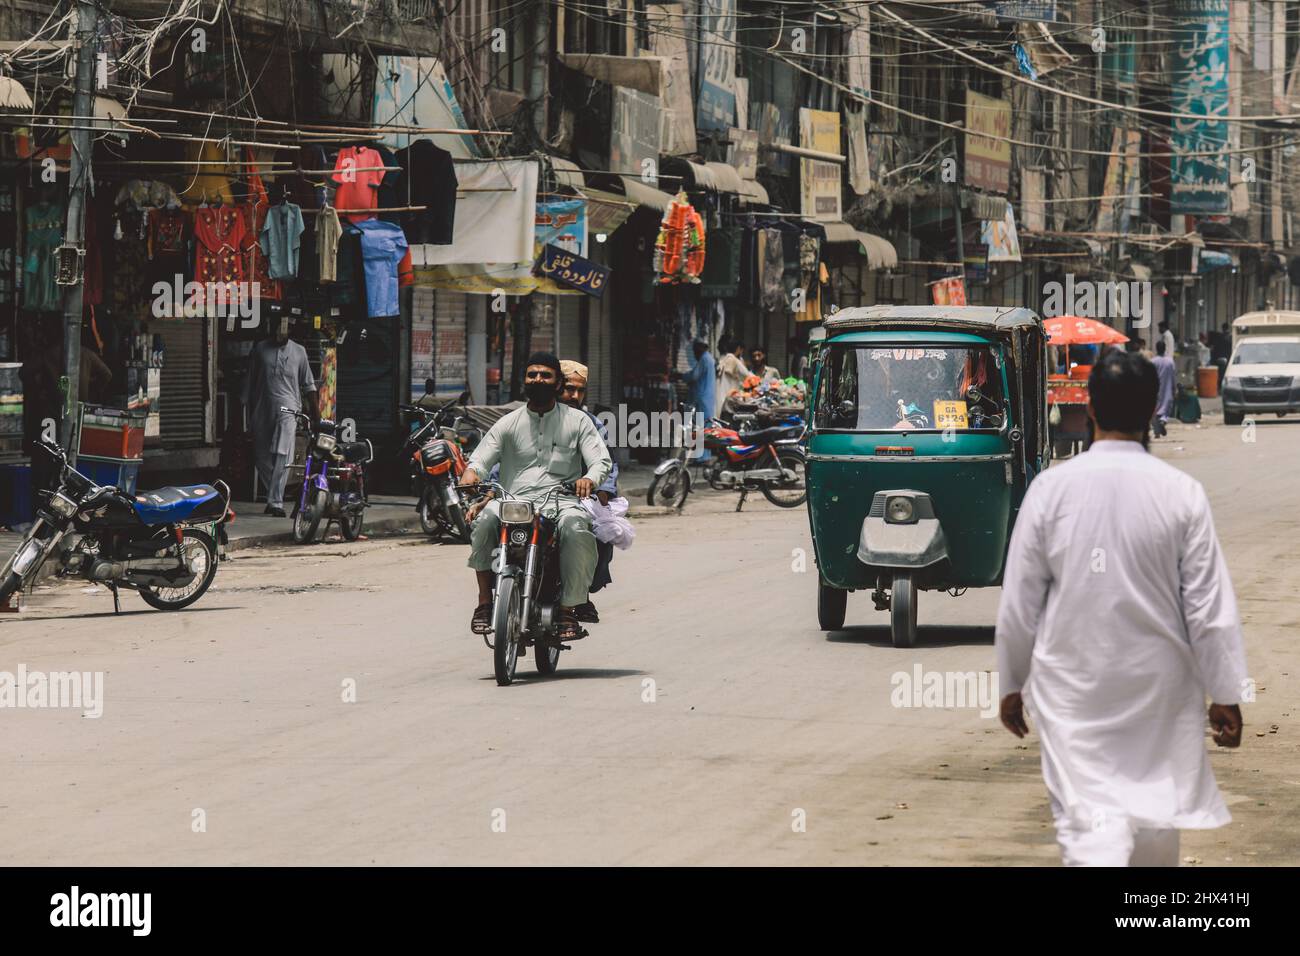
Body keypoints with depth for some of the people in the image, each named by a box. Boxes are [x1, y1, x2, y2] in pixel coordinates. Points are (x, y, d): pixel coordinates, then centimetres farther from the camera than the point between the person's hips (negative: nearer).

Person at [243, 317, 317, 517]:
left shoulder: (298, 351, 9)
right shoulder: (260, 349, 9)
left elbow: (308, 385, 13)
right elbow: (249, 381, 12)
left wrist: (315, 414, 6)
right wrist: (247, 408, 7)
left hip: (288, 409, -2)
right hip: (262, 409, 2)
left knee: (282, 455, -17)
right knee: (262, 457, 5)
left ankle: (276, 501, -19)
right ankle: (274, 496, 24)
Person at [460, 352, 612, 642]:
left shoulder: (577, 421, 14)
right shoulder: (508, 424, 17)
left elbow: (602, 459, 4)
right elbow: (482, 457, 7)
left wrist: (590, 478, -20)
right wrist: (471, 472, -18)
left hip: (561, 499, -1)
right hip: (514, 499, 2)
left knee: (576, 527, -36)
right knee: (484, 518, -31)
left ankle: (567, 610, -26)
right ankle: (485, 601, -24)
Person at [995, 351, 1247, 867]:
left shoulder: (1051, 487, -8)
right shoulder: (1181, 493, -9)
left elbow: (1019, 602, -2)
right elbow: (1210, 607, -6)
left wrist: (1012, 684, 11)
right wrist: (1225, 694, 4)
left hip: (1073, 687, -1)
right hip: (1159, 684, 1)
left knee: (1087, 815, -4)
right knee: (1157, 806, 18)